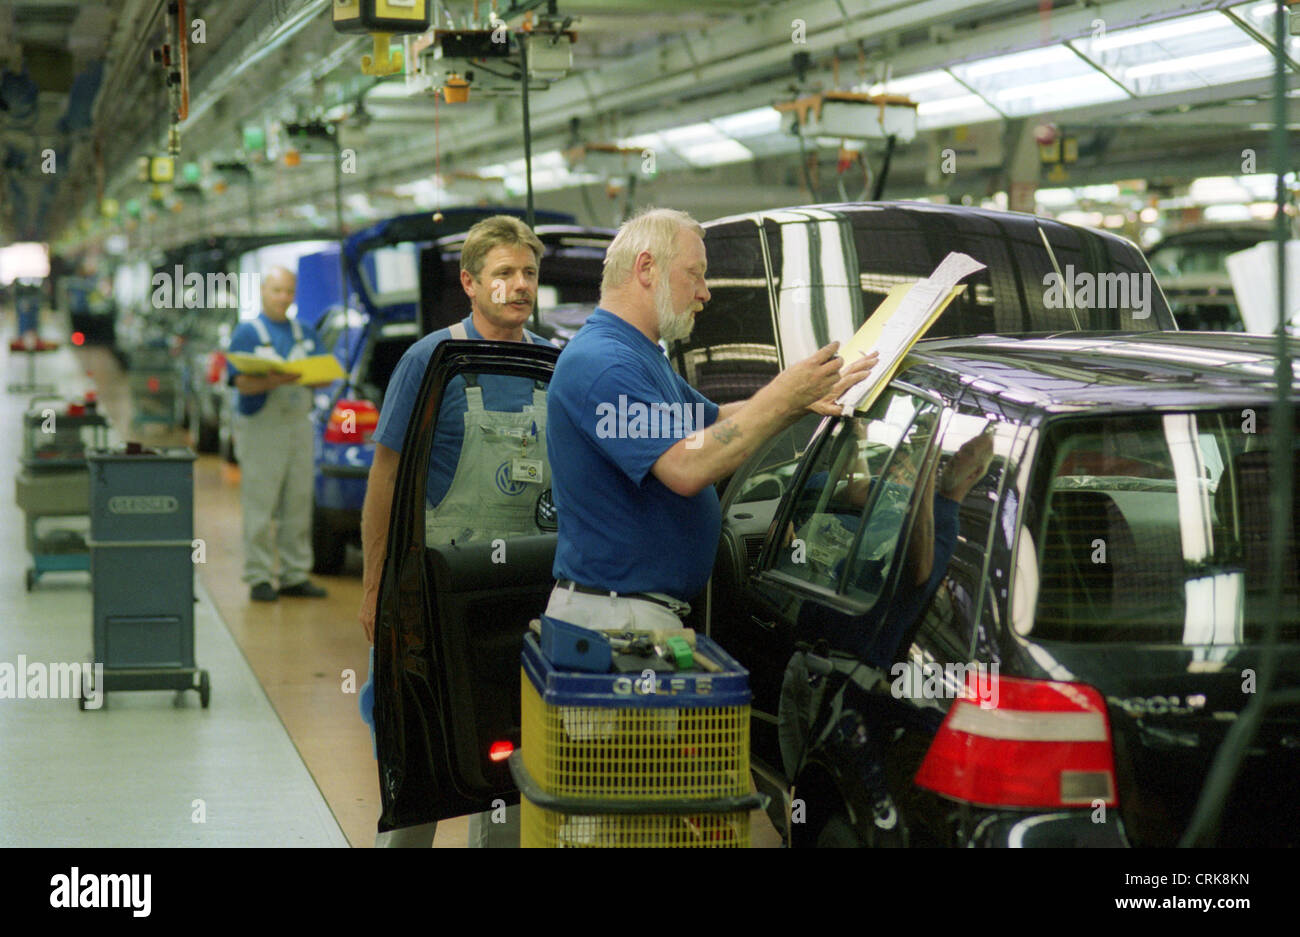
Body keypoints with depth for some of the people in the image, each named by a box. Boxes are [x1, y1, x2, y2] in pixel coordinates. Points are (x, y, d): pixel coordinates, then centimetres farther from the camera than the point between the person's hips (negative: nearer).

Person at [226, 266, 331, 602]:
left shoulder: (305, 334, 17)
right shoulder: (248, 332, 0)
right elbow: (242, 382, -11)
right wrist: (272, 381, -29)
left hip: (299, 424, 5)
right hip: (261, 427, -5)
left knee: (299, 503, 7)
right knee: (259, 506, -5)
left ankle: (295, 575, 14)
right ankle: (258, 578, -1)